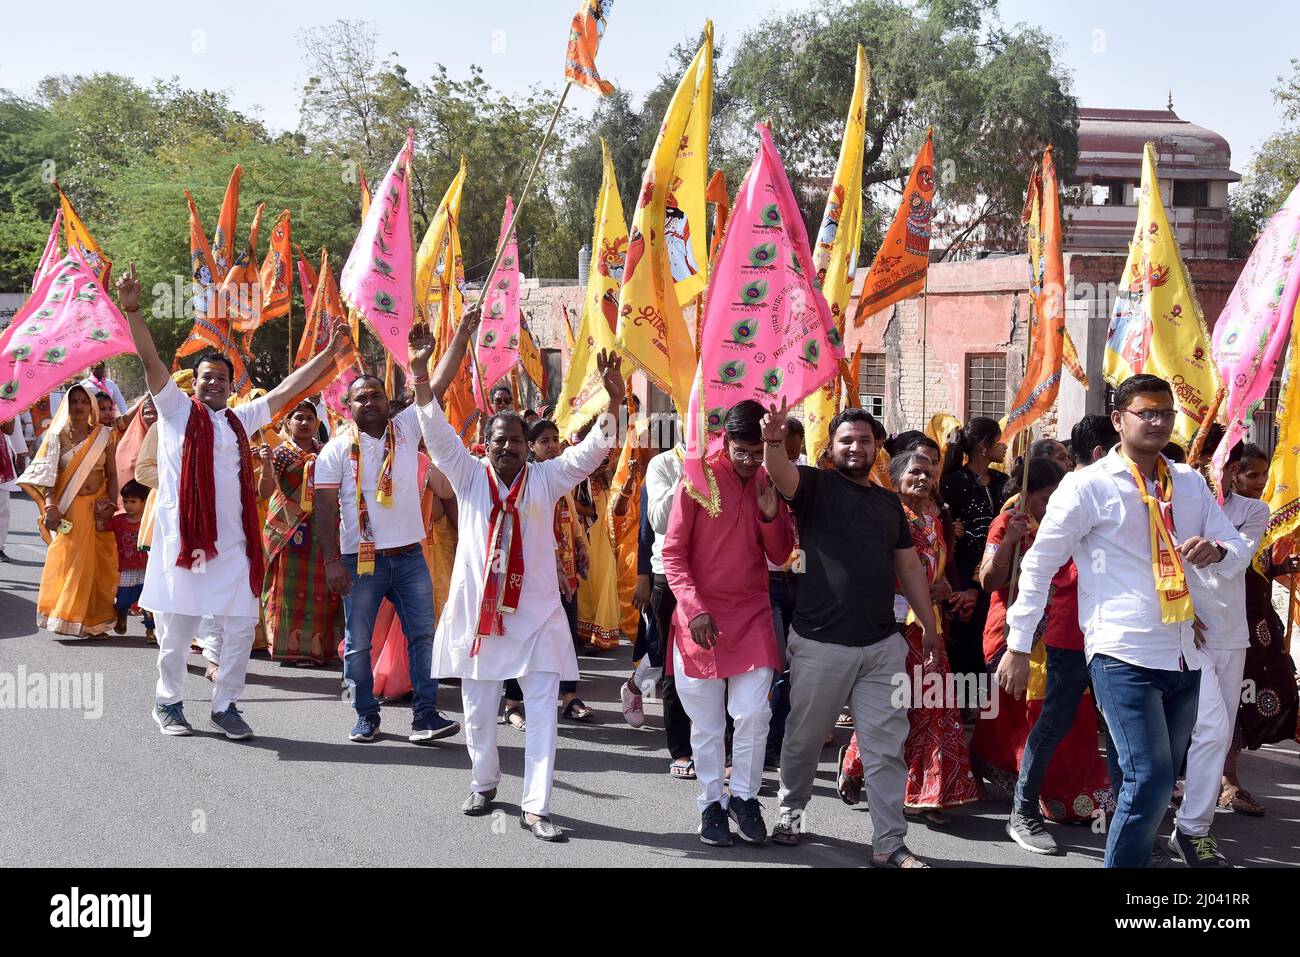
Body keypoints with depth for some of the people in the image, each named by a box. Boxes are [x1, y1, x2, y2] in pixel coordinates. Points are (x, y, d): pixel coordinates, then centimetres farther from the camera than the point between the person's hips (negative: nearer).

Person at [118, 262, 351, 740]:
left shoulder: (241, 420, 17)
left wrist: (328, 354, 22)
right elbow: (150, 360, -4)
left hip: (233, 541, 4)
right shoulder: (177, 411, 6)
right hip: (182, 535, -4)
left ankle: (225, 705, 14)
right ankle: (168, 702, 21)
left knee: (241, 626, 1)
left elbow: (286, 389, 22)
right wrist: (132, 310, -15)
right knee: (177, 629, 3)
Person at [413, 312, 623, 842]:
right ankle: (484, 784, 36)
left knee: (543, 714, -4)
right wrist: (420, 373, -20)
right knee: (478, 713, 13)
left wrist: (614, 399, -22)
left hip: (536, 613, 0)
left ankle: (535, 808, 2)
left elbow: (593, 449, -6)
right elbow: (436, 429, -7)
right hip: (477, 609, 1)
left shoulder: (546, 478, 2)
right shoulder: (469, 475, 2)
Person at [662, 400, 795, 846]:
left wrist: (771, 515, -10)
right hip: (701, 616, -2)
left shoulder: (770, 483, 5)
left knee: (754, 713, -6)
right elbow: (673, 553, -5)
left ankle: (743, 796, 13)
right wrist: (694, 608, -14)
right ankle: (712, 803, 19)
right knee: (706, 723, 4)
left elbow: (780, 555, 8)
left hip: (752, 613, 2)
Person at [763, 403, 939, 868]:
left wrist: (929, 625, 17)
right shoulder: (816, 485, -1)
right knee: (804, 739, 11)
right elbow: (780, 472, -24)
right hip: (820, 644, -3)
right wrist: (774, 439, -45)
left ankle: (889, 843, 7)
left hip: (883, 645, 4)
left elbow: (909, 567, 20)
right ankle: (791, 808, 35)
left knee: (886, 747, 2)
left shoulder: (889, 502, 15)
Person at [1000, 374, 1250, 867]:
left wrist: (1217, 551, -14)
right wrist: (1018, 648, -5)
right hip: (1124, 658, -6)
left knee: (1157, 784, 14)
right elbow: (1038, 566, -3)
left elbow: (1239, 553, 12)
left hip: (1184, 656, 6)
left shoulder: (1190, 483, 10)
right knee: (1150, 780, -14)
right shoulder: (1087, 486, -6)